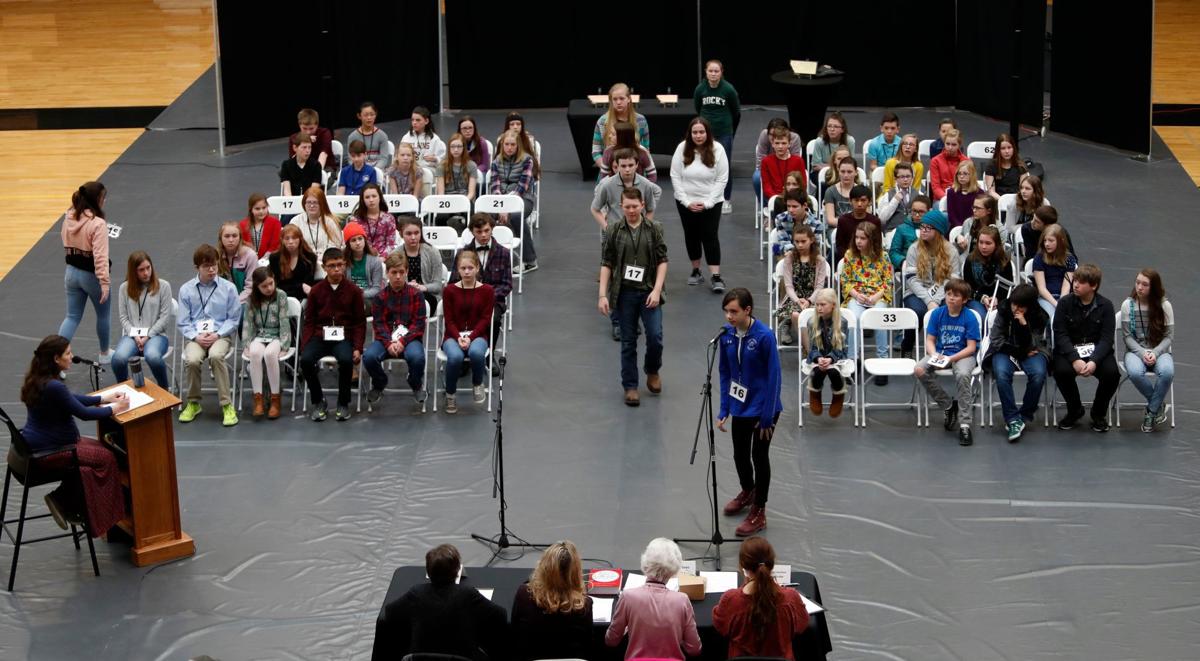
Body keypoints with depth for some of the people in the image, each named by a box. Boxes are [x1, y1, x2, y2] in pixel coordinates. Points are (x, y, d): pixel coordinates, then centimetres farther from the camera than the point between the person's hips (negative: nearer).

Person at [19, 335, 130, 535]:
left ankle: (63, 501, 14)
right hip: (46, 452, -10)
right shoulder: (53, 387, -27)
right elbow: (83, 413, -19)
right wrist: (114, 408, -6)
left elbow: (71, 399, 18)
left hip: (38, 443, 10)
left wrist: (103, 398, 14)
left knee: (99, 448, 13)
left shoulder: (38, 379, 4)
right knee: (106, 457, -5)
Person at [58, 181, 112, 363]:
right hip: (91, 276, -6)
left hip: (72, 272, 6)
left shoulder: (69, 218, -1)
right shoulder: (98, 224, -23)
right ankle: (104, 354, 35)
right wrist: (104, 282, -25)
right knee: (103, 315, 18)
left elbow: (67, 246, 10)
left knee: (72, 316, 11)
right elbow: (100, 256, -26)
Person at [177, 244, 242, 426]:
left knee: (215, 356, -35)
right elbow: (182, 322, 5)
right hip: (195, 337, 1)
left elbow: (234, 319, 3)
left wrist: (217, 335, -11)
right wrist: (196, 337, -13)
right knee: (192, 360, -31)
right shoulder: (186, 290, 4)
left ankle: (227, 405, -24)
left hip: (221, 335, -1)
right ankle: (193, 403, -5)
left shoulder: (228, 288, 2)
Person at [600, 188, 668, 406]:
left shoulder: (655, 229, 0)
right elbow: (606, 264, 2)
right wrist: (603, 295, -4)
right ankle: (630, 386, 14)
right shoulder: (615, 231, 1)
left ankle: (653, 371, 22)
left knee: (655, 336, -8)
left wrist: (657, 290, -10)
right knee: (628, 342, 5)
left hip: (649, 292, -1)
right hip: (624, 293, 1)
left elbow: (662, 261, 0)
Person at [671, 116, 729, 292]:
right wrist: (687, 202, -11)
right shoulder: (682, 149, -8)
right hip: (686, 202, 2)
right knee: (691, 236, 12)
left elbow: (722, 179, -9)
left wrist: (707, 203, -14)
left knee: (710, 236, -7)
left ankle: (716, 277, -9)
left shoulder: (717, 149, -11)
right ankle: (696, 271, 26)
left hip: (711, 203, -2)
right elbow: (675, 176, -5)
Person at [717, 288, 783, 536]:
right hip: (739, 405, 5)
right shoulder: (727, 334, -8)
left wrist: (767, 417, -15)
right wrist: (724, 409, 0)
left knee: (759, 456, 6)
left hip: (763, 407, -5)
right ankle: (747, 492, 49)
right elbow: (725, 372, 3)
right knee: (740, 453, 20)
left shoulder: (764, 336, -23)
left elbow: (774, 377, -18)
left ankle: (759, 513, 20)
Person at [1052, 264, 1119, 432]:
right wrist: (1075, 360, -24)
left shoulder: (1105, 305, -3)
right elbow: (1060, 334, -10)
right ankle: (1075, 410, -1)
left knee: (1112, 373, -27)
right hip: (1069, 350, 0)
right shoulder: (1065, 303, -5)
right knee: (1062, 371, -31)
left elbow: (1106, 338, -8)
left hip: (1097, 350, 1)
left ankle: (1098, 412, 2)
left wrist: (1094, 361, -25)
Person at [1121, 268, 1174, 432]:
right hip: (1135, 351, 0)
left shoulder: (1165, 305, -4)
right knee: (1135, 372, -36)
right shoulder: (1128, 305, -4)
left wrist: (1155, 353, -18)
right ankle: (1159, 404, -8)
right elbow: (1127, 336, -3)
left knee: (1167, 372, -35)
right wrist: (1142, 353, -18)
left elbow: (1168, 336, -2)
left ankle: (1152, 411, -13)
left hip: (1160, 351, 0)